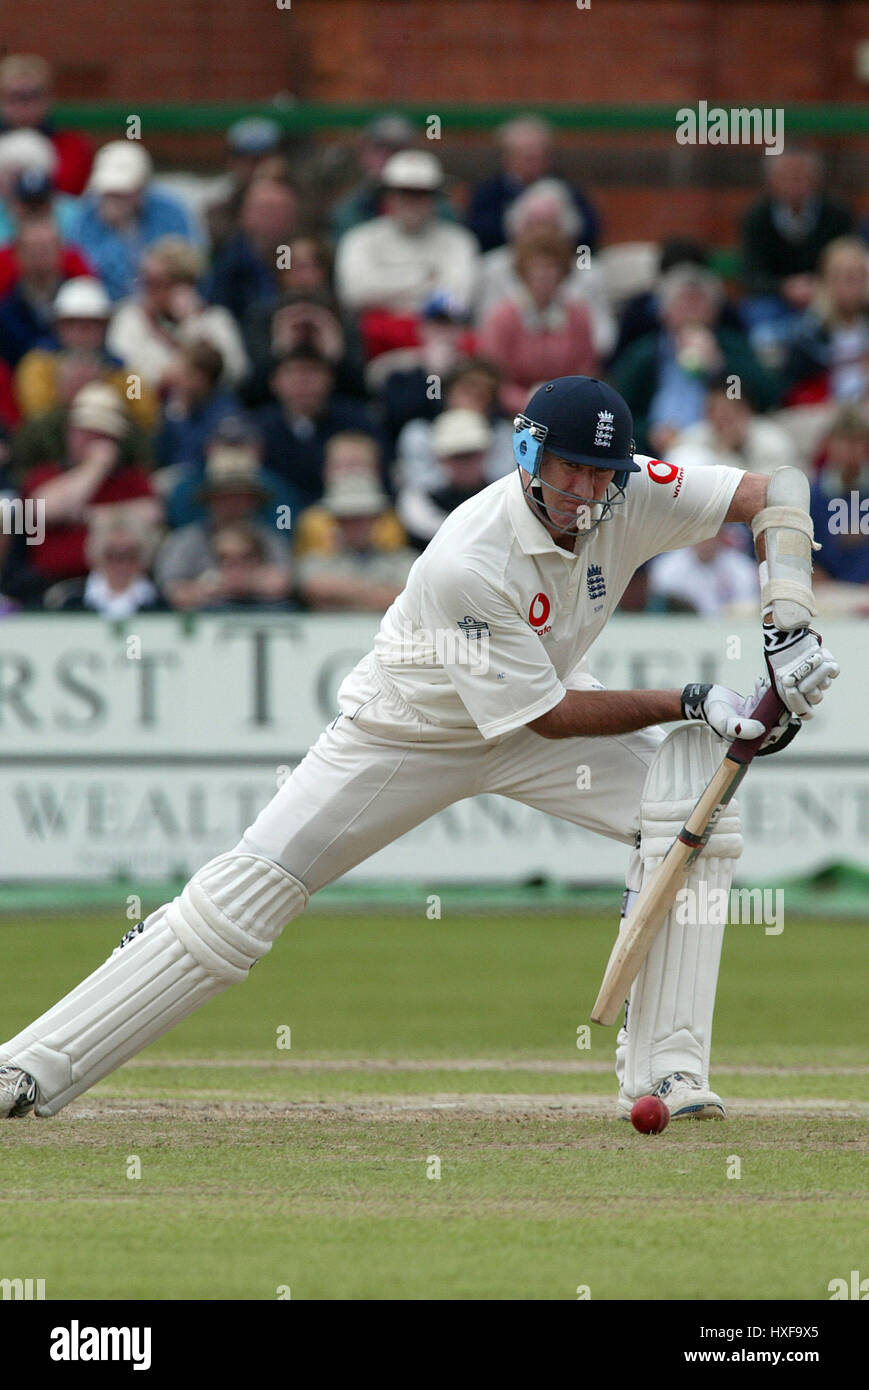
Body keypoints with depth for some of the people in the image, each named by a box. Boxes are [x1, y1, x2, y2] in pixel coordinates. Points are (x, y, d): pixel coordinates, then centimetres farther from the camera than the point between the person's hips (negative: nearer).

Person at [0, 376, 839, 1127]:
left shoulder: (628, 495, -21)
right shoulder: (467, 563, -36)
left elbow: (769, 496, -18)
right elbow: (549, 718, -29)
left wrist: (789, 629, -31)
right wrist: (692, 704, -29)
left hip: (542, 699, 5)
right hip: (409, 726, -5)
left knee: (691, 801, -17)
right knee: (245, 894, -12)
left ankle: (663, 1068, -14)